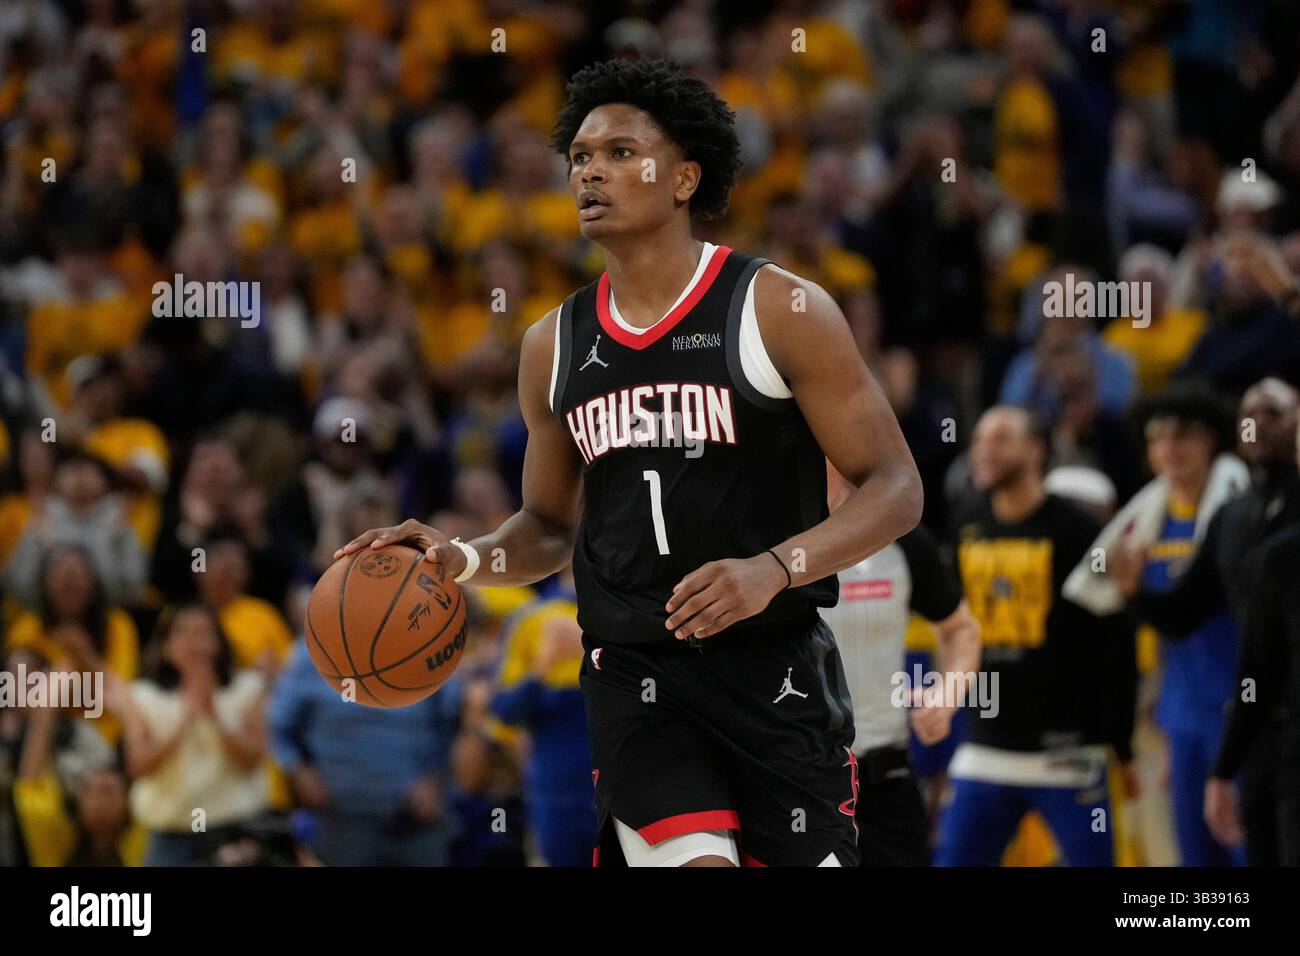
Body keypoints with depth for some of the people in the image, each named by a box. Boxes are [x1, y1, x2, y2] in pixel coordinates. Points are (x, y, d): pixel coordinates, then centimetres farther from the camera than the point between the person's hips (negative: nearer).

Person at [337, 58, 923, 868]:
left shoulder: (780, 309, -6)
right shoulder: (555, 346, 9)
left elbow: (896, 490, -7)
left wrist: (775, 568, -23)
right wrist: (465, 560, 0)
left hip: (776, 668, -2)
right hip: (634, 674, 2)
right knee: (695, 860, -22)